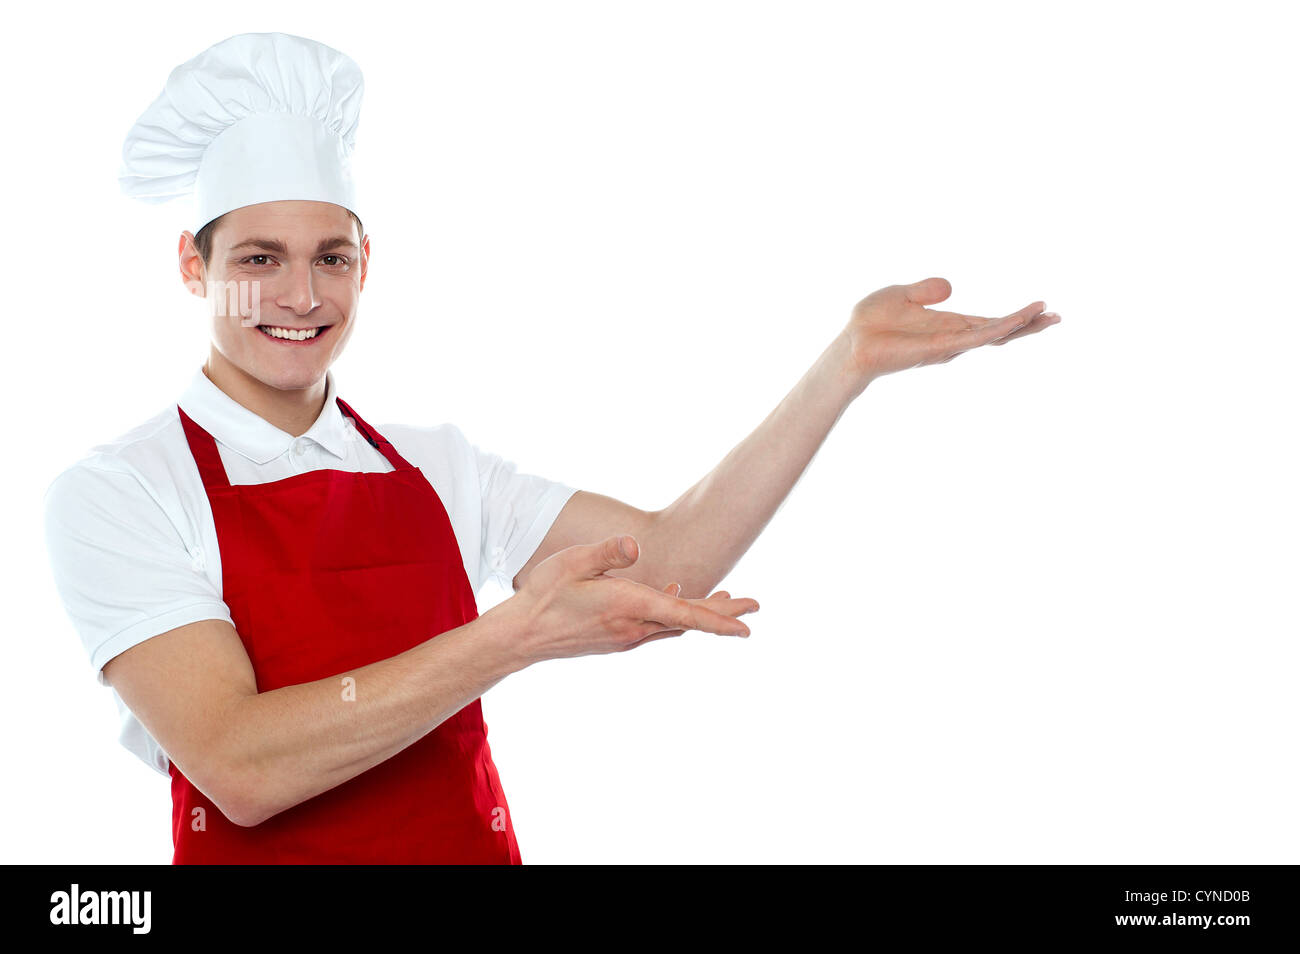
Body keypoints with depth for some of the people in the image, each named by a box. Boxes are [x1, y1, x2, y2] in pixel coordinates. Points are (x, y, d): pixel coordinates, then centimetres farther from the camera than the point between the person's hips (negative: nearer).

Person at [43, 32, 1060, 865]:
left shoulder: (433, 465, 3)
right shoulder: (116, 493, -11)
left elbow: (662, 555, -4)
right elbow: (241, 769, -22)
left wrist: (853, 359, -10)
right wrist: (519, 634, -28)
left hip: (474, 836, 4)